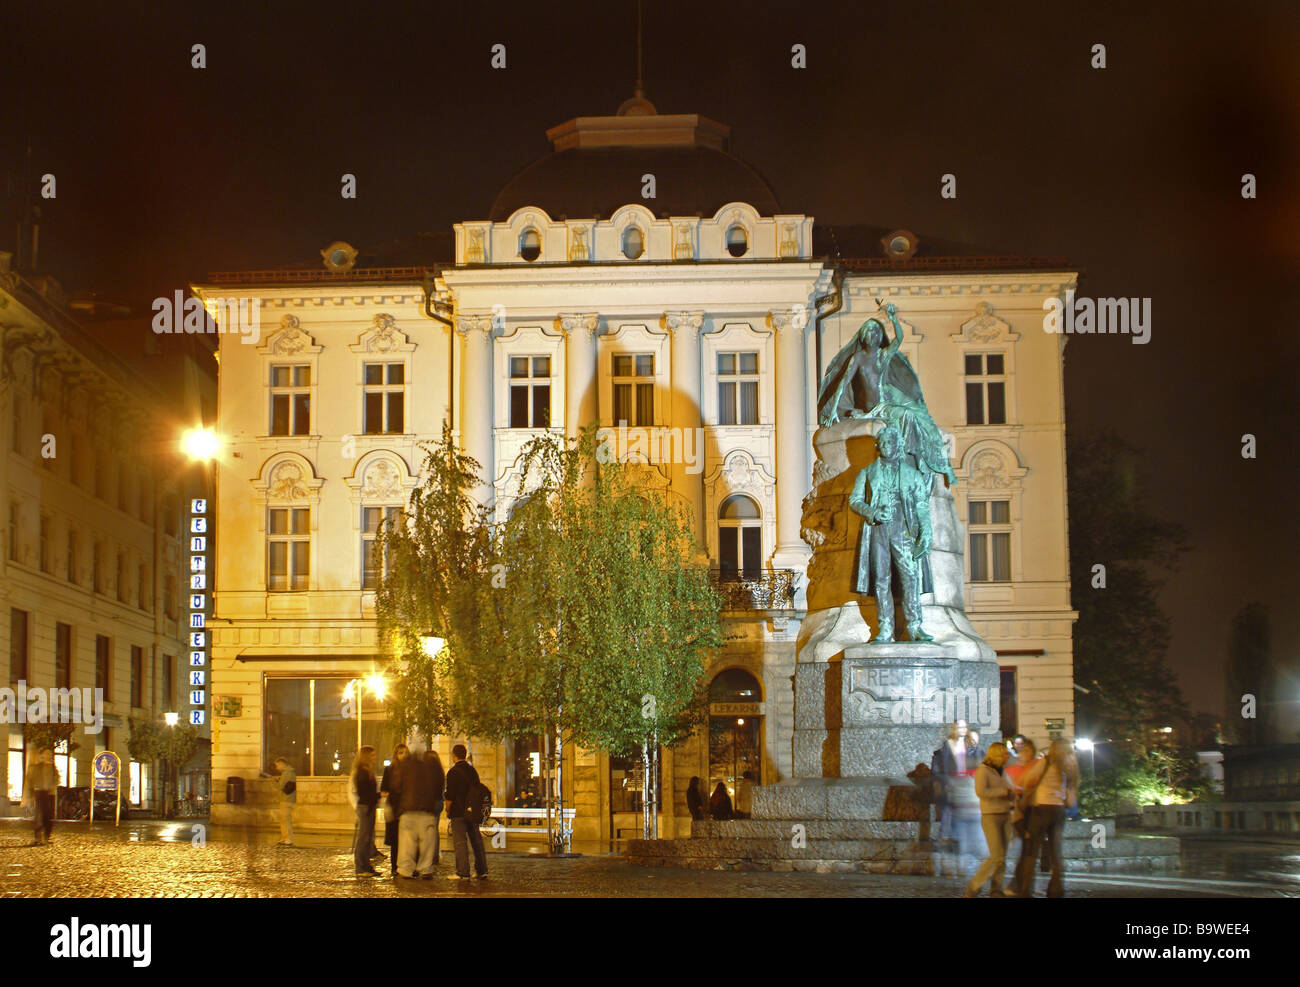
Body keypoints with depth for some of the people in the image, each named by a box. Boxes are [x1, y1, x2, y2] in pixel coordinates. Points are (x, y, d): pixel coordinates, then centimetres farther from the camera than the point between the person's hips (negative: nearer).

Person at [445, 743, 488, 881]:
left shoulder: (453, 772, -10)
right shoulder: (472, 770, 10)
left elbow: (450, 795, -13)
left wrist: (448, 810, 0)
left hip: (458, 812, -6)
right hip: (473, 812, 6)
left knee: (460, 842, -6)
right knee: (476, 840, 12)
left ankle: (463, 873, -9)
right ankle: (482, 871, 15)